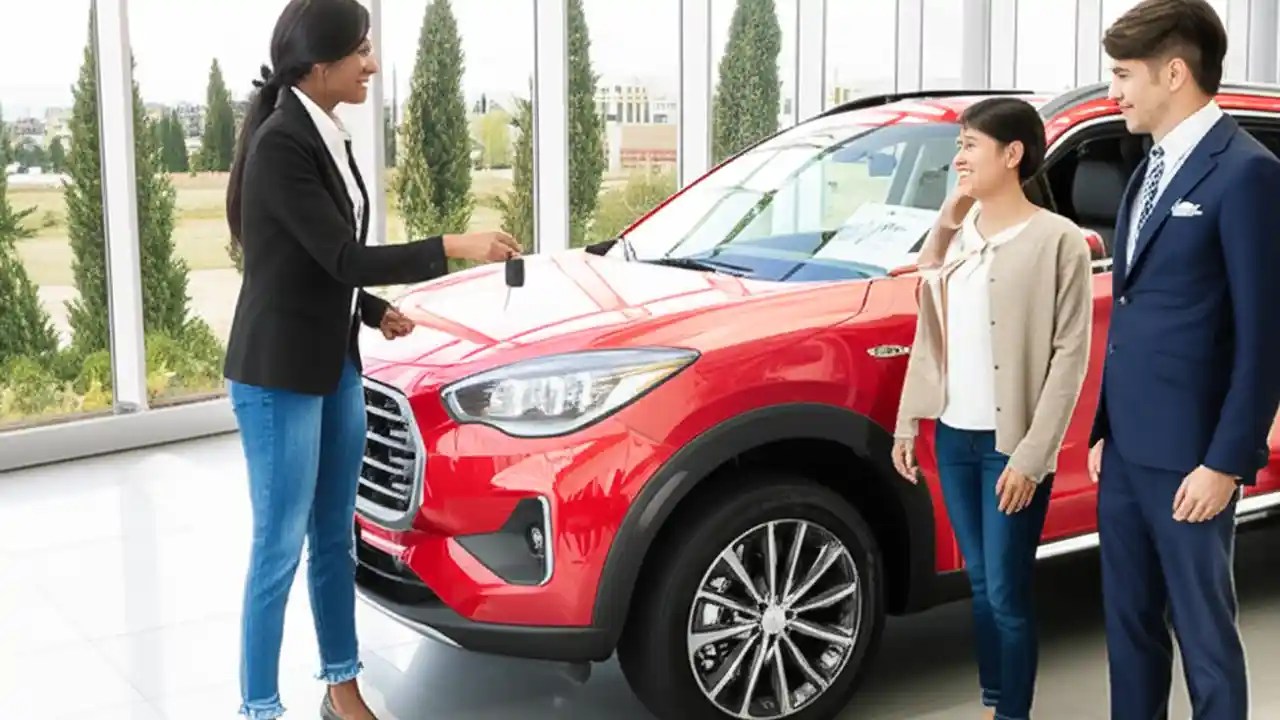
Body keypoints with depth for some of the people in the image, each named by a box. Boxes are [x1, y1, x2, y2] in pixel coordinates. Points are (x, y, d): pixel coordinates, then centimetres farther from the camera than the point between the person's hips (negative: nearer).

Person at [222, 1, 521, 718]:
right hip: (279, 375, -8)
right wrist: (453, 247, -18)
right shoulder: (280, 143, -19)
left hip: (336, 366, 8)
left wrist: (374, 310, 5)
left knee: (334, 537, 15)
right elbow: (341, 257, -21)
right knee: (280, 548, 0)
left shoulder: (328, 138, 8)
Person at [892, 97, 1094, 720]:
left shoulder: (1057, 240, -9)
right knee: (980, 585, 15)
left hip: (1011, 444, -5)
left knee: (1008, 593, 0)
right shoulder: (953, 235, 8)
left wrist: (1032, 454, -16)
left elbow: (1070, 355, -12)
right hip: (953, 436, 6)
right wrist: (907, 421, 10)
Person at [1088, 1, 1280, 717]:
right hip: (1127, 449, 8)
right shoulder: (1152, 168, 14)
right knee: (1129, 623, 16)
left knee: (1204, 635, 5)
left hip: (1188, 456, -8)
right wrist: (1104, 430, 16)